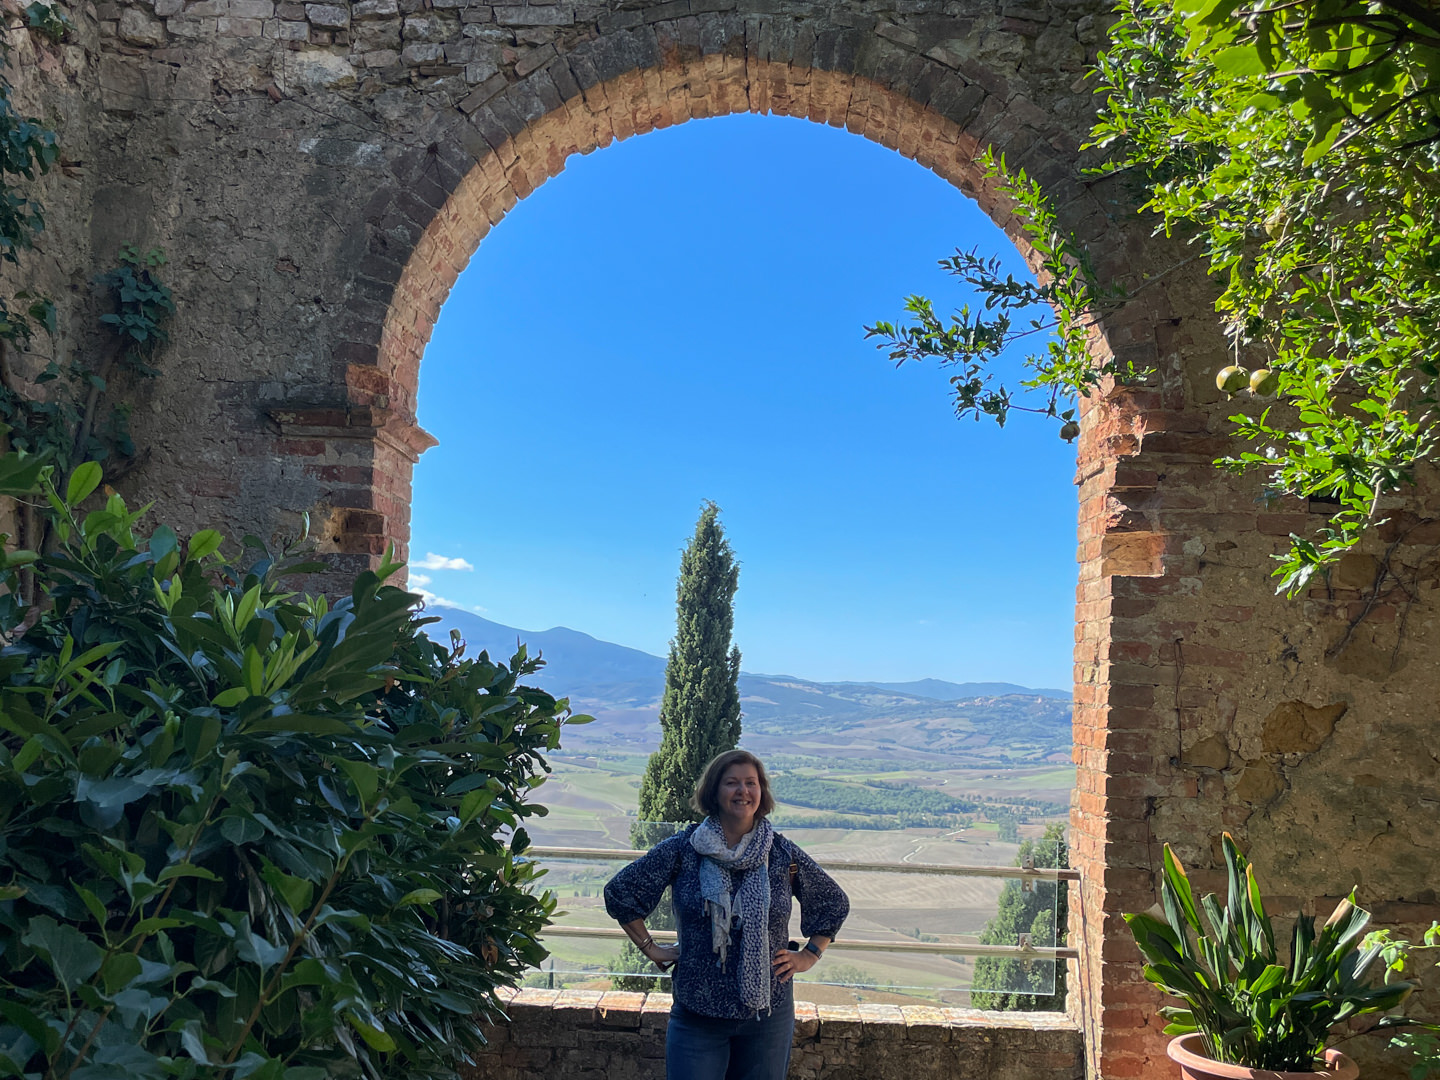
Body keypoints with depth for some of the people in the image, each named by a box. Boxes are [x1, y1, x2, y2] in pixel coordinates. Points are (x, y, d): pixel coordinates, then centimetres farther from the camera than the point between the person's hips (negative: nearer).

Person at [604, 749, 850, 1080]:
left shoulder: (784, 854, 0)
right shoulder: (683, 849, -4)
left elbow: (835, 903, 15)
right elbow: (619, 892, 4)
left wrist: (809, 956, 8)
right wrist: (652, 950, 2)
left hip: (768, 1015, 1)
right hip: (696, 1014, -1)